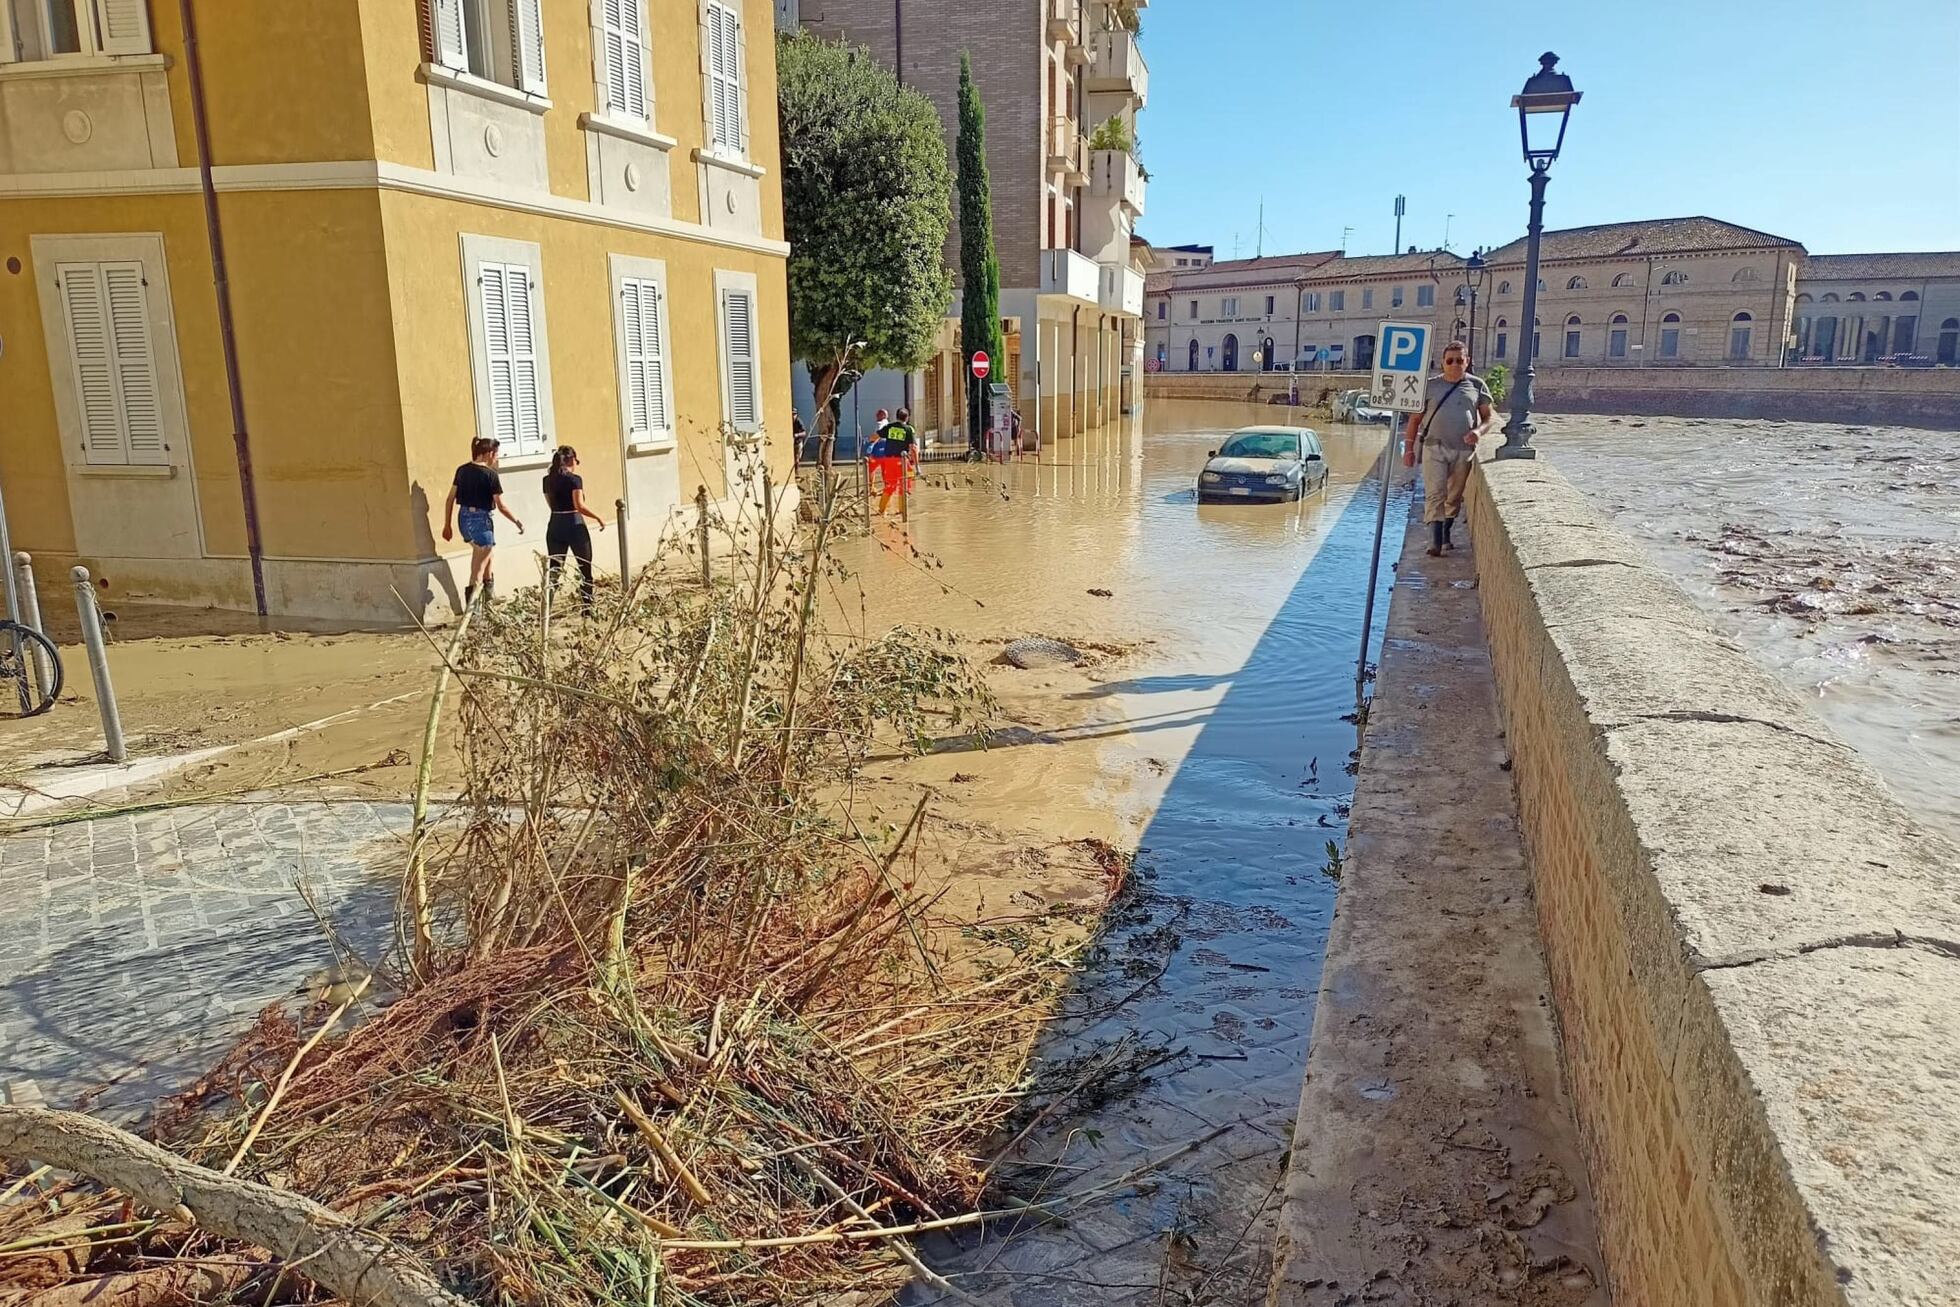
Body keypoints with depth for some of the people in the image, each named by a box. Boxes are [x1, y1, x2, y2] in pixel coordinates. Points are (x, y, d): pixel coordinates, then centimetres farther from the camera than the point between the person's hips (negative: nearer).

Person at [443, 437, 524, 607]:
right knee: (480, 564, 3)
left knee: (490, 552, 26)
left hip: (464, 518, 7)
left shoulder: (462, 470, 5)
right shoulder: (490, 474, -12)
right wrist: (517, 521, 3)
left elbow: (450, 499, 6)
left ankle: (490, 595, 31)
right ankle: (470, 604, 1)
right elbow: (501, 507, -11)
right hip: (481, 519, -7)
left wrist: (447, 525, 13)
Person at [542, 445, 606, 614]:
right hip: (574, 526, -5)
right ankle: (587, 608, 13)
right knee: (585, 568, 11)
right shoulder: (574, 479, -11)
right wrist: (598, 518, -10)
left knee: (553, 570, 7)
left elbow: (551, 504, 16)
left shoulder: (548, 480, 7)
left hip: (555, 526, 5)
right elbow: (579, 506, -19)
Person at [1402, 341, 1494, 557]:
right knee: (1435, 495, -12)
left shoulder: (1477, 385, 8)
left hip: (1464, 451, 2)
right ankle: (1435, 542, -18)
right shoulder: (1431, 386, 6)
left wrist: (1479, 431, -11)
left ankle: (1446, 535, 26)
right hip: (1434, 448, -2)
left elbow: (1490, 416, 11)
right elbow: (1415, 419, 8)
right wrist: (1409, 449, 2)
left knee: (1454, 497, 10)